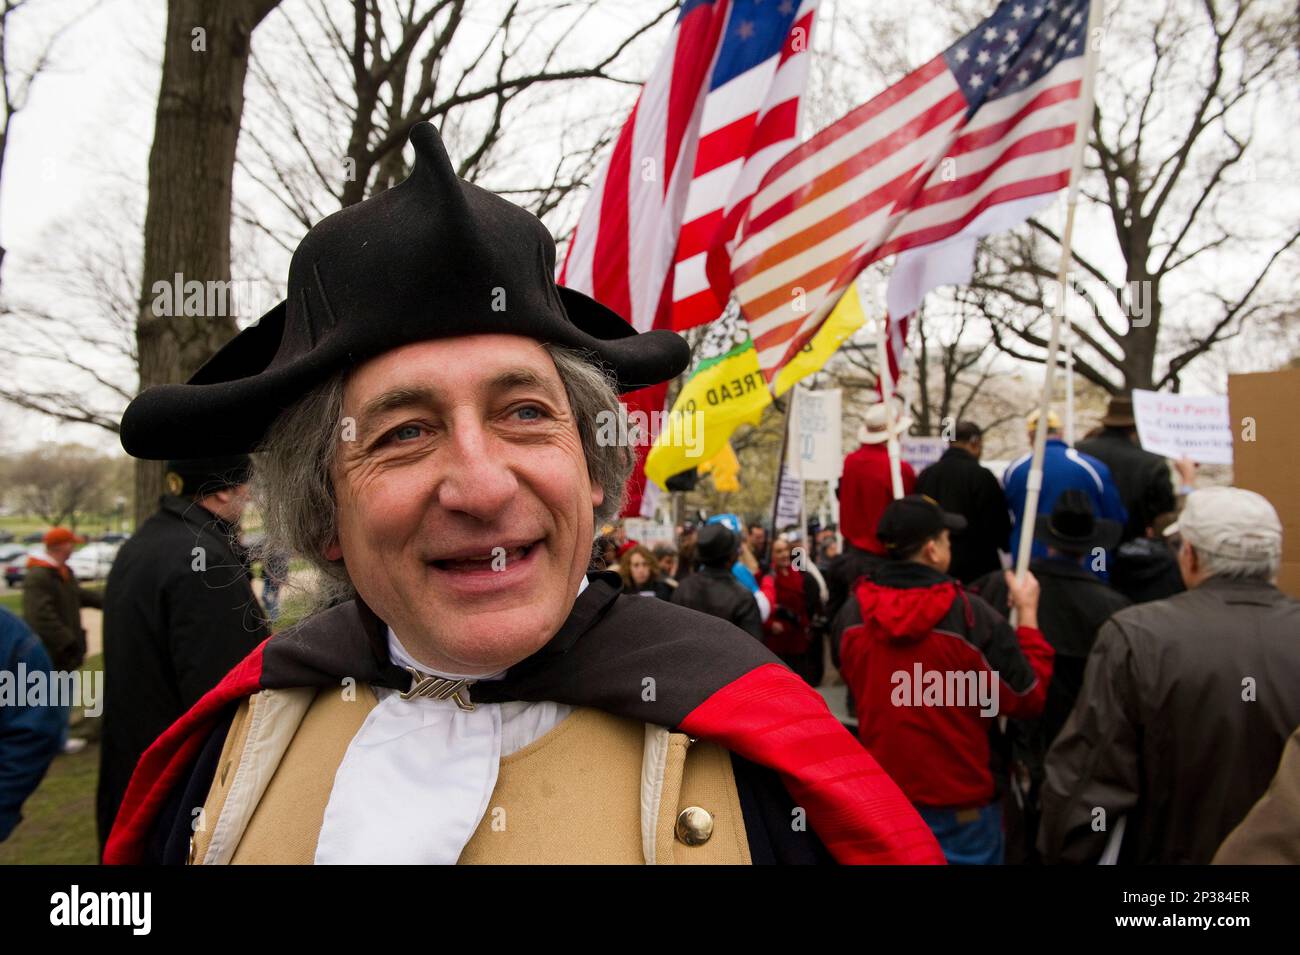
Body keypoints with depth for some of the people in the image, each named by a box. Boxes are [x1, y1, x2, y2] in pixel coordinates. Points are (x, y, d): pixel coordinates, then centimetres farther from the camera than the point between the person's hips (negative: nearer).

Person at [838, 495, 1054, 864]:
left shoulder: (854, 612, -8)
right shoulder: (972, 616, -22)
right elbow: (1029, 698, -11)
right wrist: (1028, 614, -3)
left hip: (880, 797, 4)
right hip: (961, 801, -3)